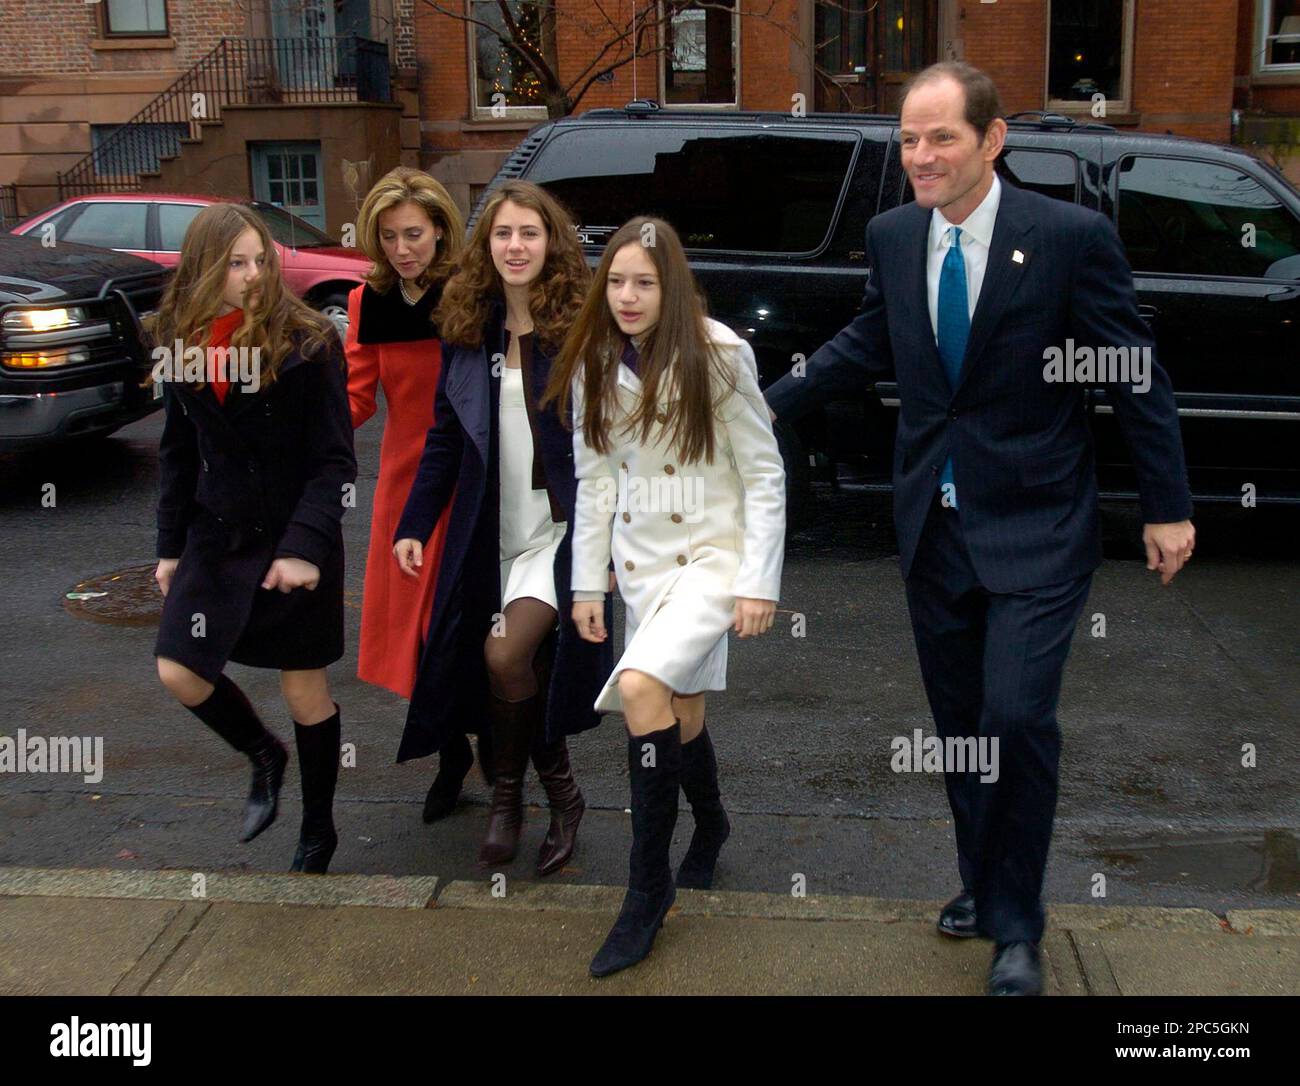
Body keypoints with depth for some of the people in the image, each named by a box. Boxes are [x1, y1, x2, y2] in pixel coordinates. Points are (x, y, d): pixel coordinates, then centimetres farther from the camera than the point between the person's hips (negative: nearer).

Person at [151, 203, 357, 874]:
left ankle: (318, 832, 26)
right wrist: (171, 545, 9)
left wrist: (304, 546, -22)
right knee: (179, 673, 1)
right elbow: (177, 453, 10)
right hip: (216, 538, 5)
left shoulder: (308, 343, -13)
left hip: (294, 541, -4)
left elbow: (334, 460, -13)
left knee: (305, 691, 6)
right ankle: (263, 756, 31)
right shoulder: (182, 343, 2)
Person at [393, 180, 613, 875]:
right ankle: (559, 795, 28)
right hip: (494, 535, 5)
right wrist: (413, 526, 6)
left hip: (564, 530, -5)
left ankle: (508, 797, 3)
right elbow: (445, 438, 11)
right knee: (517, 665, 8)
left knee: (506, 653, -20)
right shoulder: (469, 331, 6)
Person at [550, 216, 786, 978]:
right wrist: (587, 583, 7)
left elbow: (764, 474, -8)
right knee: (682, 708, 13)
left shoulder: (719, 356, -10)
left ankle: (649, 887, -11)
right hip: (642, 559, 5)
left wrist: (758, 581, -13)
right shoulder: (594, 367, 3)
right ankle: (710, 826, 45)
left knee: (641, 687, -24)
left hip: (714, 554, -5)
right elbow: (595, 479, 8)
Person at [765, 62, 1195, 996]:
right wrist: (771, 404, 14)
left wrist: (1168, 507, -3)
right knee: (959, 720, 14)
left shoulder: (1072, 236, -11)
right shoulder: (892, 236, 2)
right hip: (934, 524, 5)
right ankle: (984, 885, 34)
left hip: (1035, 529, -5)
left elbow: (1137, 374, -6)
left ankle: (1016, 928, 7)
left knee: (1016, 716, -13)